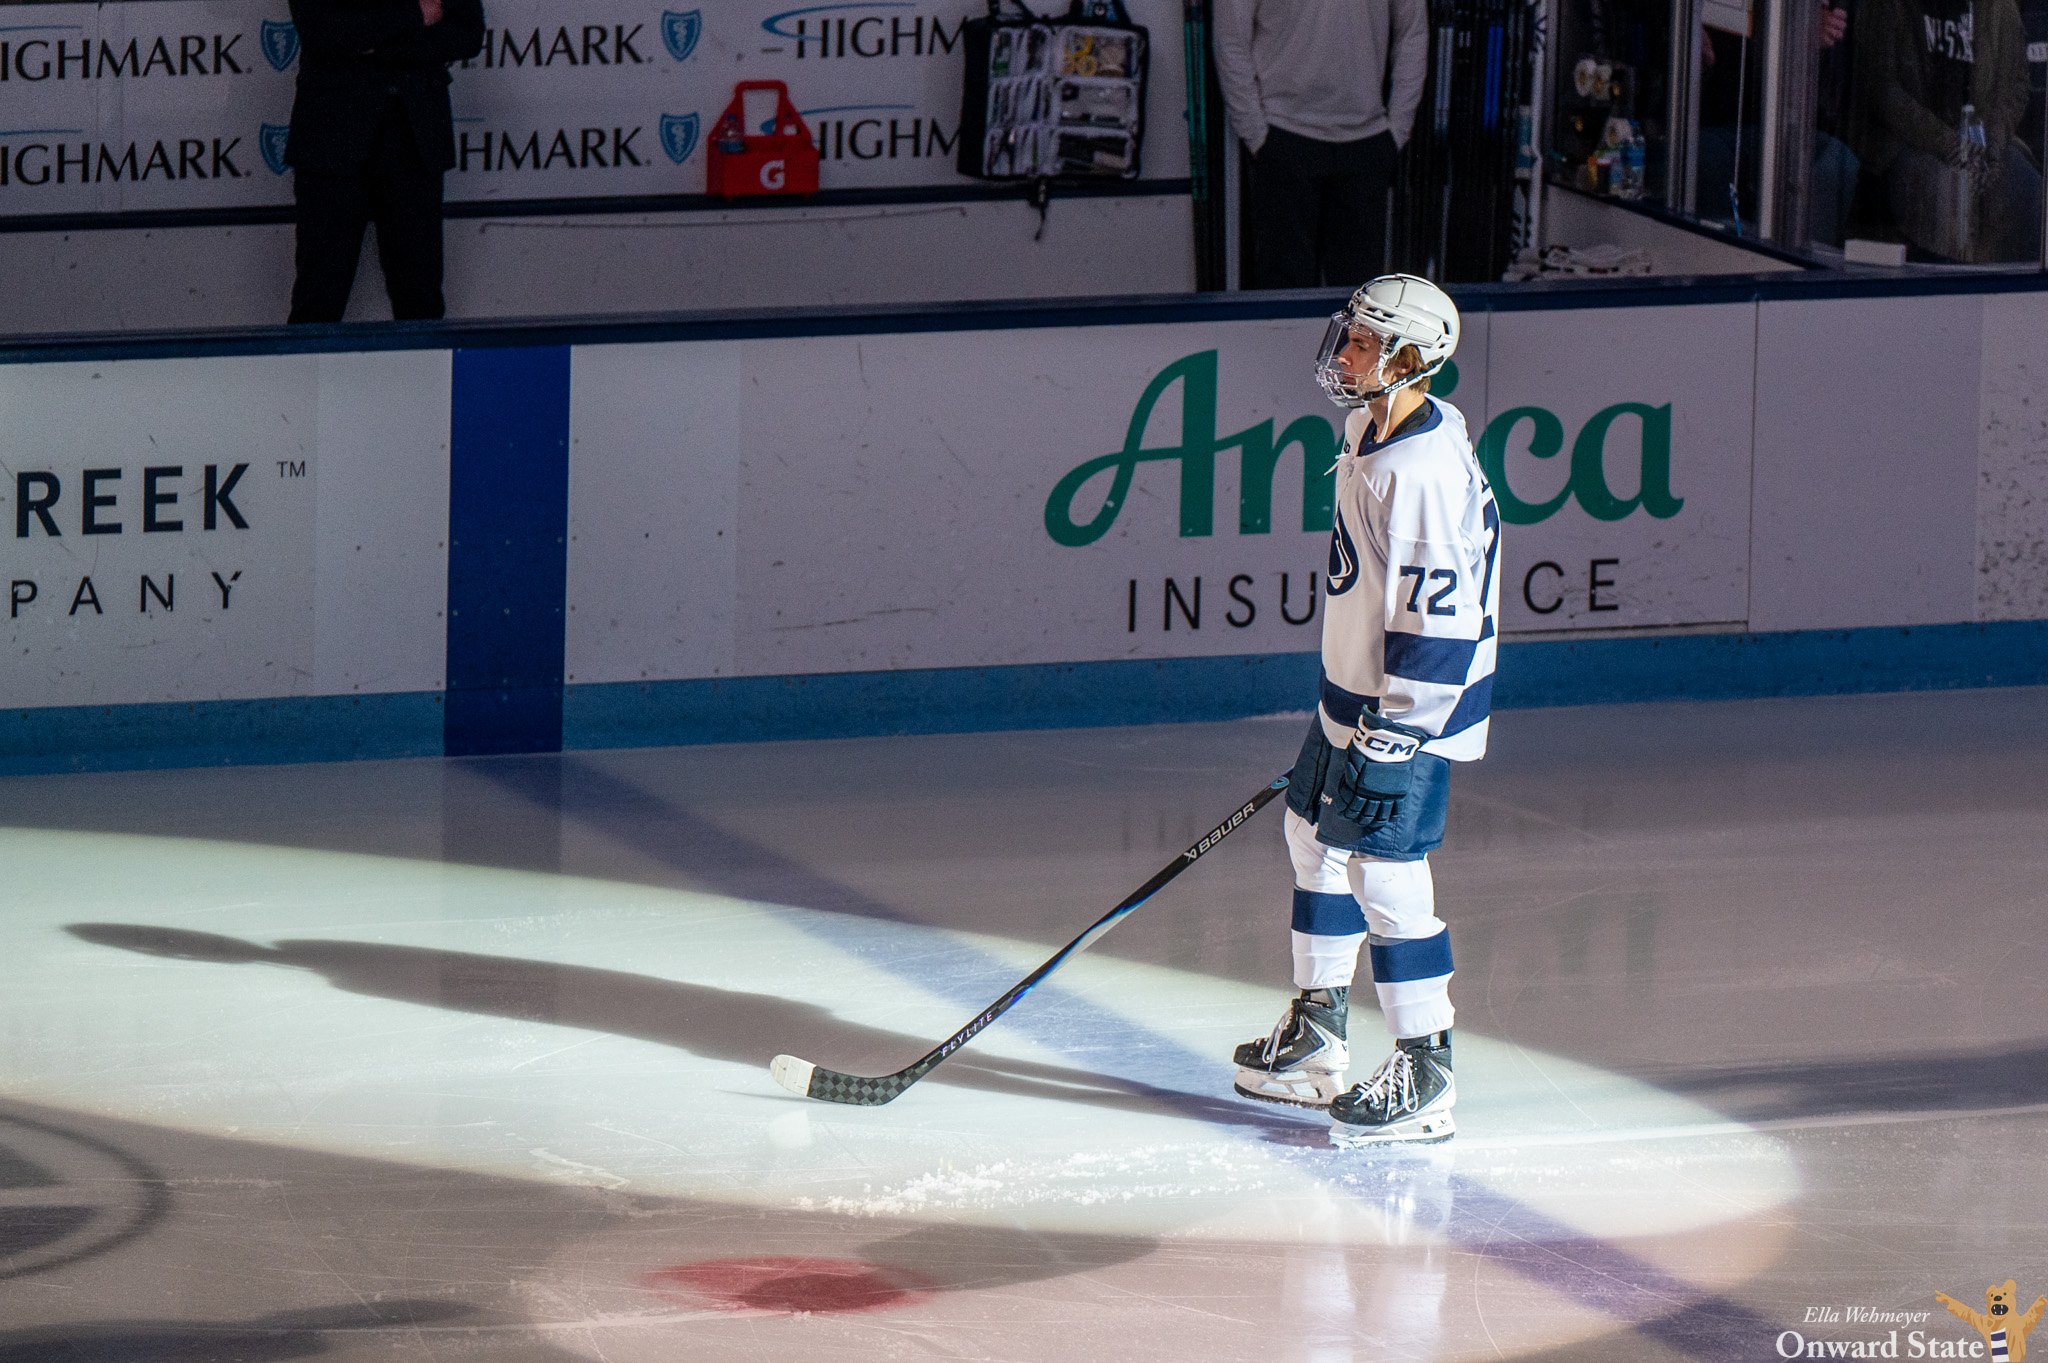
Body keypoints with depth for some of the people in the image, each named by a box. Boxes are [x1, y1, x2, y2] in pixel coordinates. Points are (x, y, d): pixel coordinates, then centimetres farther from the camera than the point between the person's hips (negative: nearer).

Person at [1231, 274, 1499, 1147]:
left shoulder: (1424, 471, -27)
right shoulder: (1371, 430, 6)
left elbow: (1440, 618, -27)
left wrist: (1392, 736, -26)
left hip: (1410, 710, -11)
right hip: (1356, 690, 11)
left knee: (1384, 874, -10)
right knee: (1315, 836, 20)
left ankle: (1425, 1079, -3)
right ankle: (1316, 1042, 34)